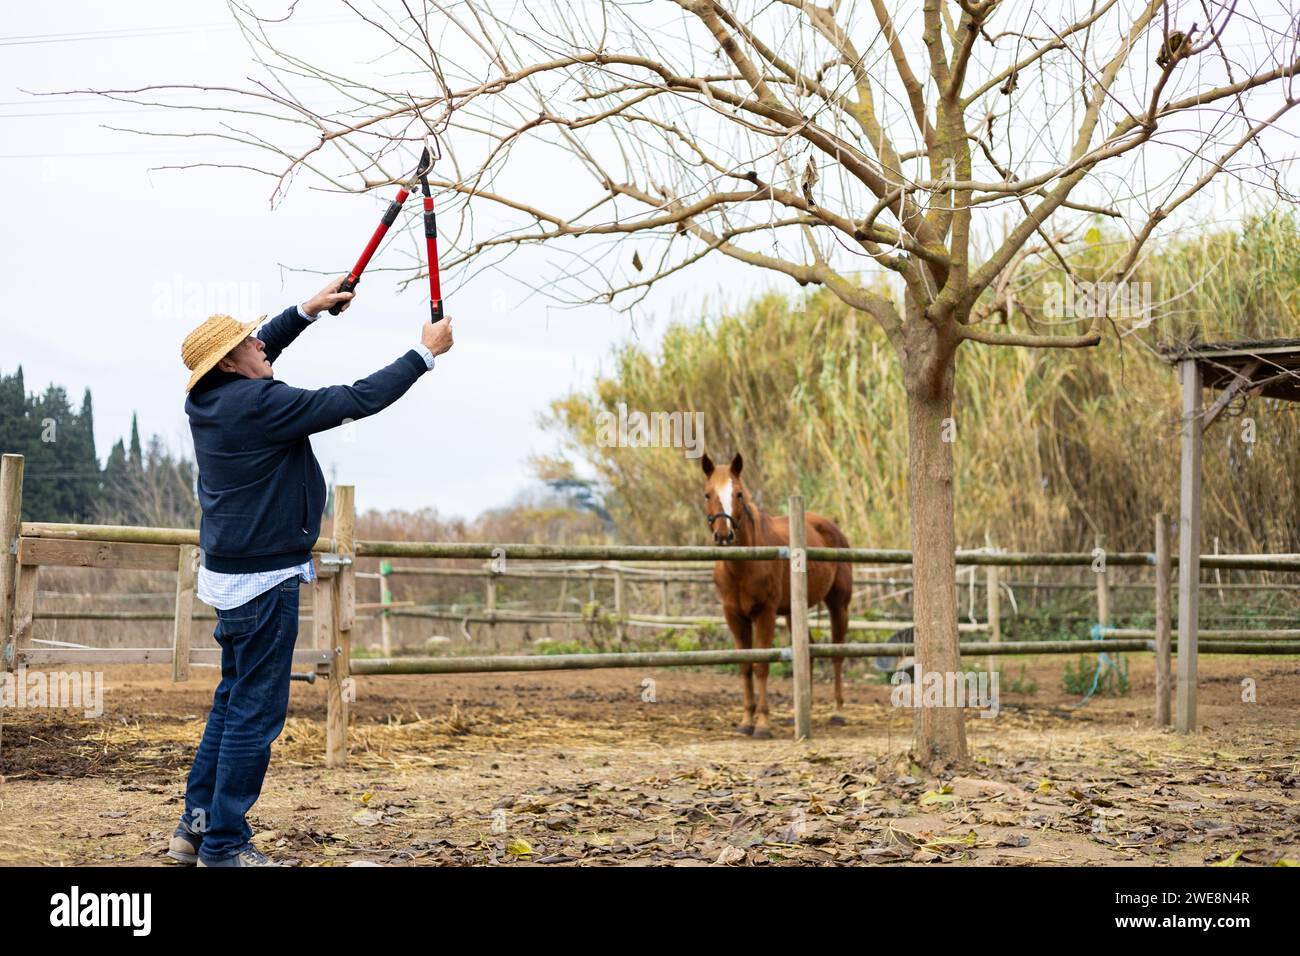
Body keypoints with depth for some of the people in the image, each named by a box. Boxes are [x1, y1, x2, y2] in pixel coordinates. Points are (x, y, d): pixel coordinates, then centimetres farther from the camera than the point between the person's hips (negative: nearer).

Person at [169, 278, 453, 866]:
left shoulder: (209, 399, 5)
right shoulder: (260, 403, -20)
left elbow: (255, 354, 27)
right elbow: (357, 400, -17)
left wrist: (308, 311, 25)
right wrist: (425, 353, -7)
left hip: (231, 575, 10)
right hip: (263, 580, -10)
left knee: (233, 699, 18)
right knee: (256, 710, -4)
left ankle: (196, 825, 23)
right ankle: (223, 846, 1)